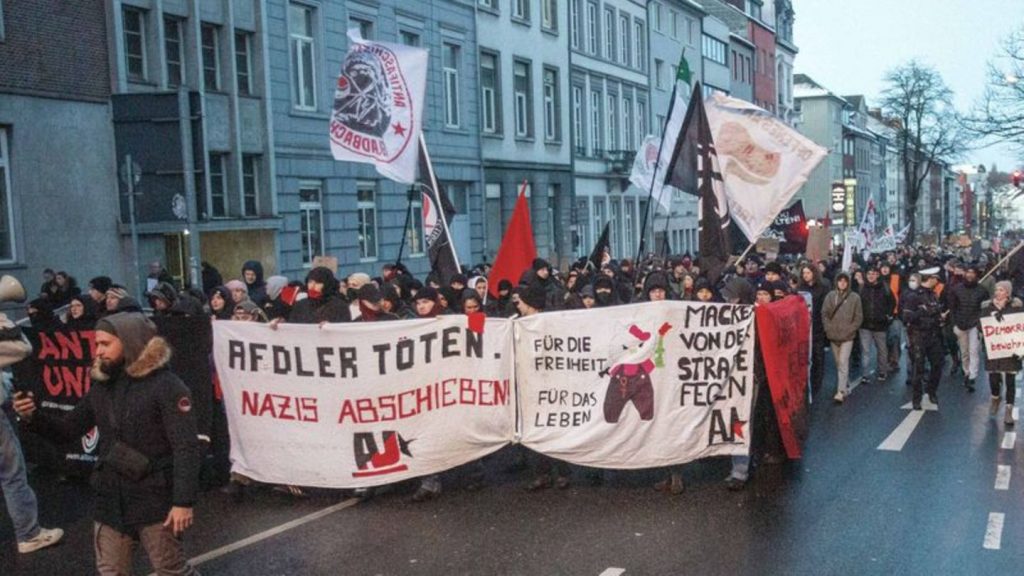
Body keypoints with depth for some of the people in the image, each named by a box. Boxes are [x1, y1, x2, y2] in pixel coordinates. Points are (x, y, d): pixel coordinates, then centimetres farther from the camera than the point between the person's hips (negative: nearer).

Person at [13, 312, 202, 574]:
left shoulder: (166, 385, -14)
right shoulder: (102, 385, 6)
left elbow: (186, 448, -17)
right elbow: (68, 431, 14)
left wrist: (183, 501, -22)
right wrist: (33, 417, -5)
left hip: (155, 500, -6)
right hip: (111, 499, 6)